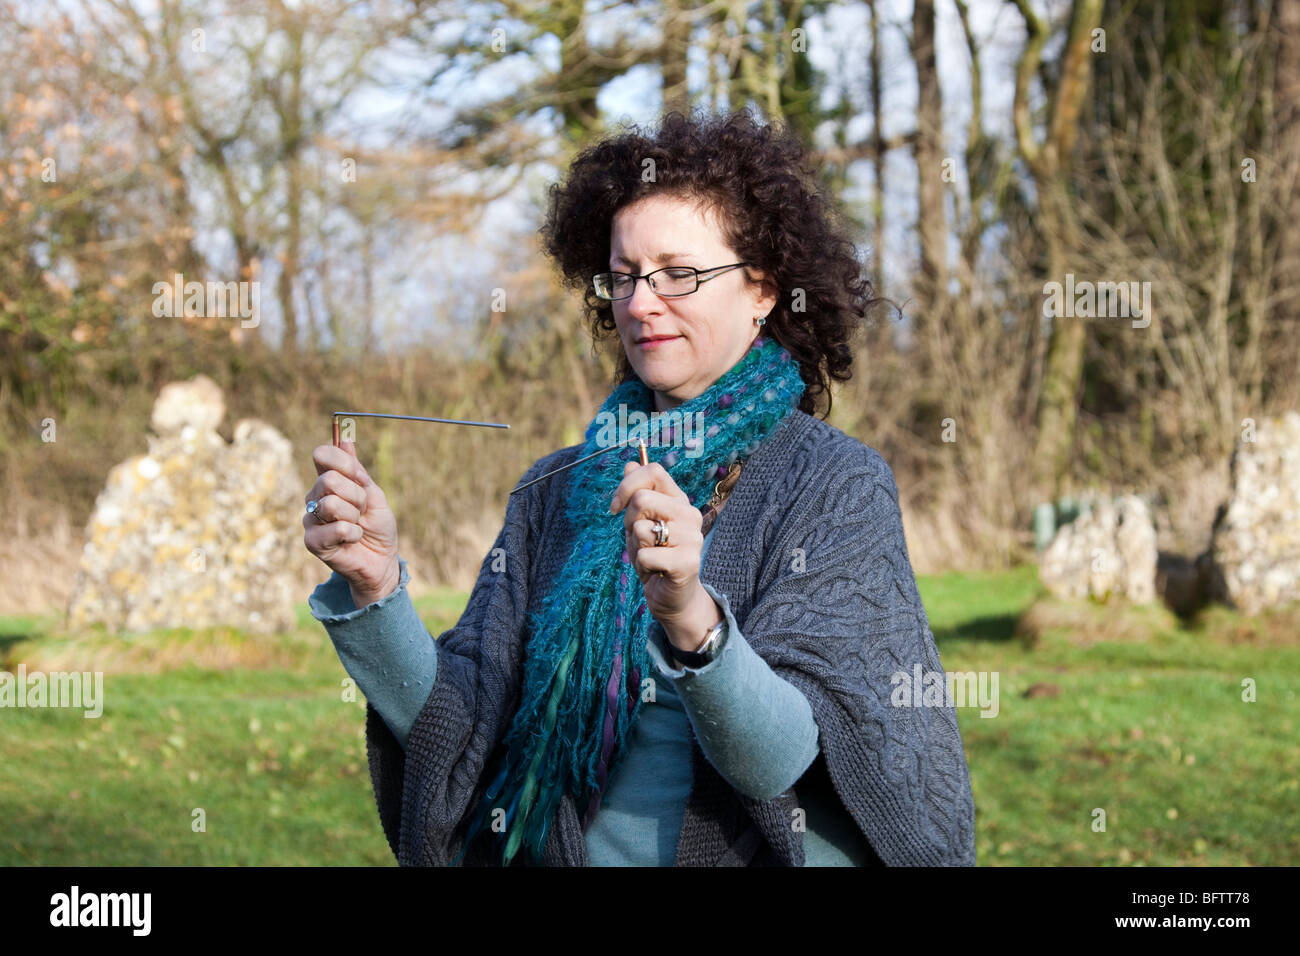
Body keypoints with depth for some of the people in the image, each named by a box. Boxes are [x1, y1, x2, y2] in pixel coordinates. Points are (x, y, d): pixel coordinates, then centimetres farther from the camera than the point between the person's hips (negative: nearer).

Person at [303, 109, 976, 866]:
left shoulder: (839, 483, -3)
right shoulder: (558, 490, 9)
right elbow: (457, 724, -1)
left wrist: (692, 617, -29)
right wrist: (376, 589, -15)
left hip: (747, 854, -2)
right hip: (564, 853, 3)